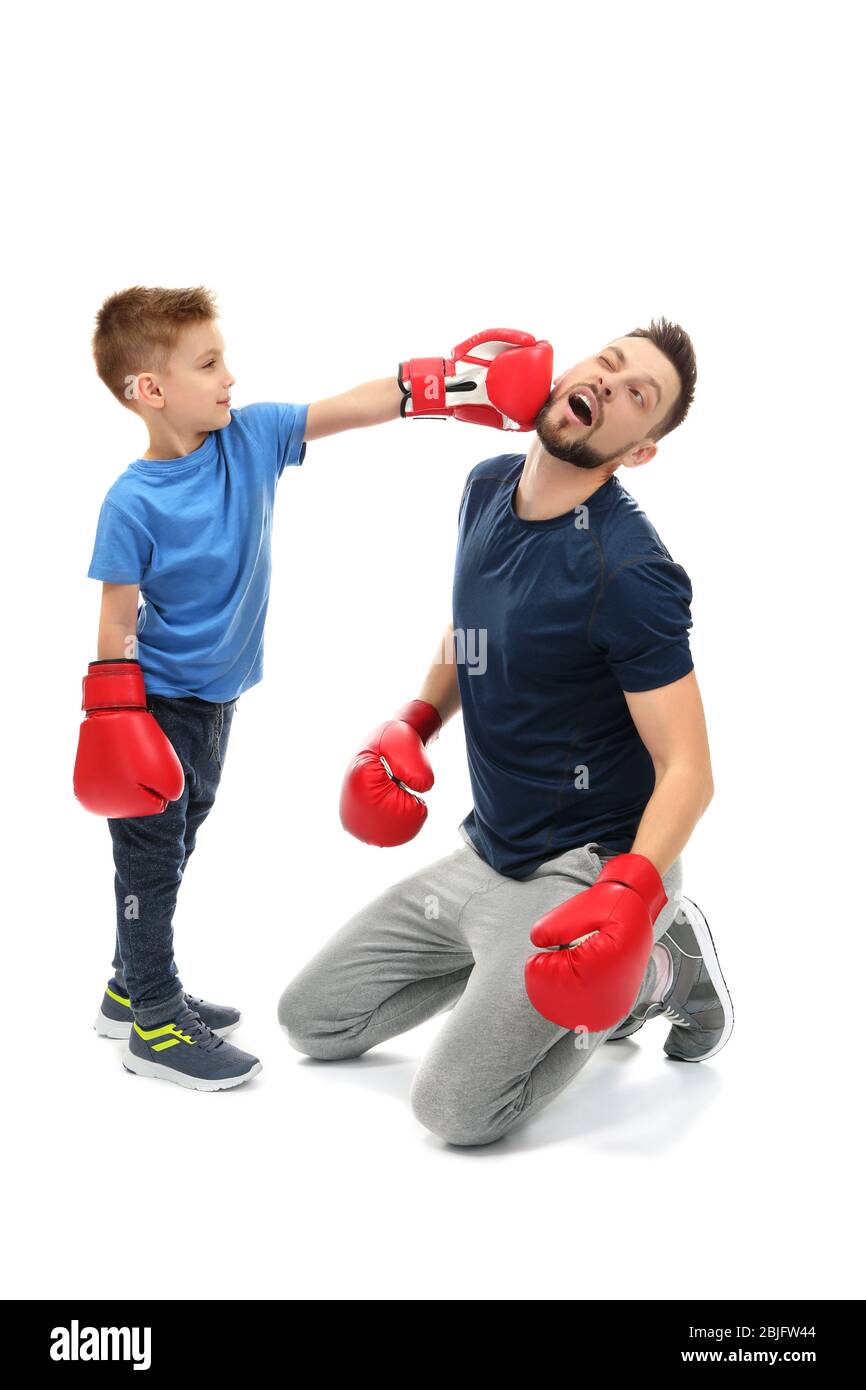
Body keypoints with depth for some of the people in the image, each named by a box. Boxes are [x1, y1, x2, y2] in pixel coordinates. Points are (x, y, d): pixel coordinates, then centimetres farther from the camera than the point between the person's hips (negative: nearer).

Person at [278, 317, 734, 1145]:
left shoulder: (628, 570, -24)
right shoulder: (488, 488, 0)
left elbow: (686, 769, -23)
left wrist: (630, 894, -38)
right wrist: (412, 724, 2)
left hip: (589, 867, -7)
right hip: (486, 856, 8)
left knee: (456, 1106, -16)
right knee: (311, 1019, 11)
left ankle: (649, 970, 4)